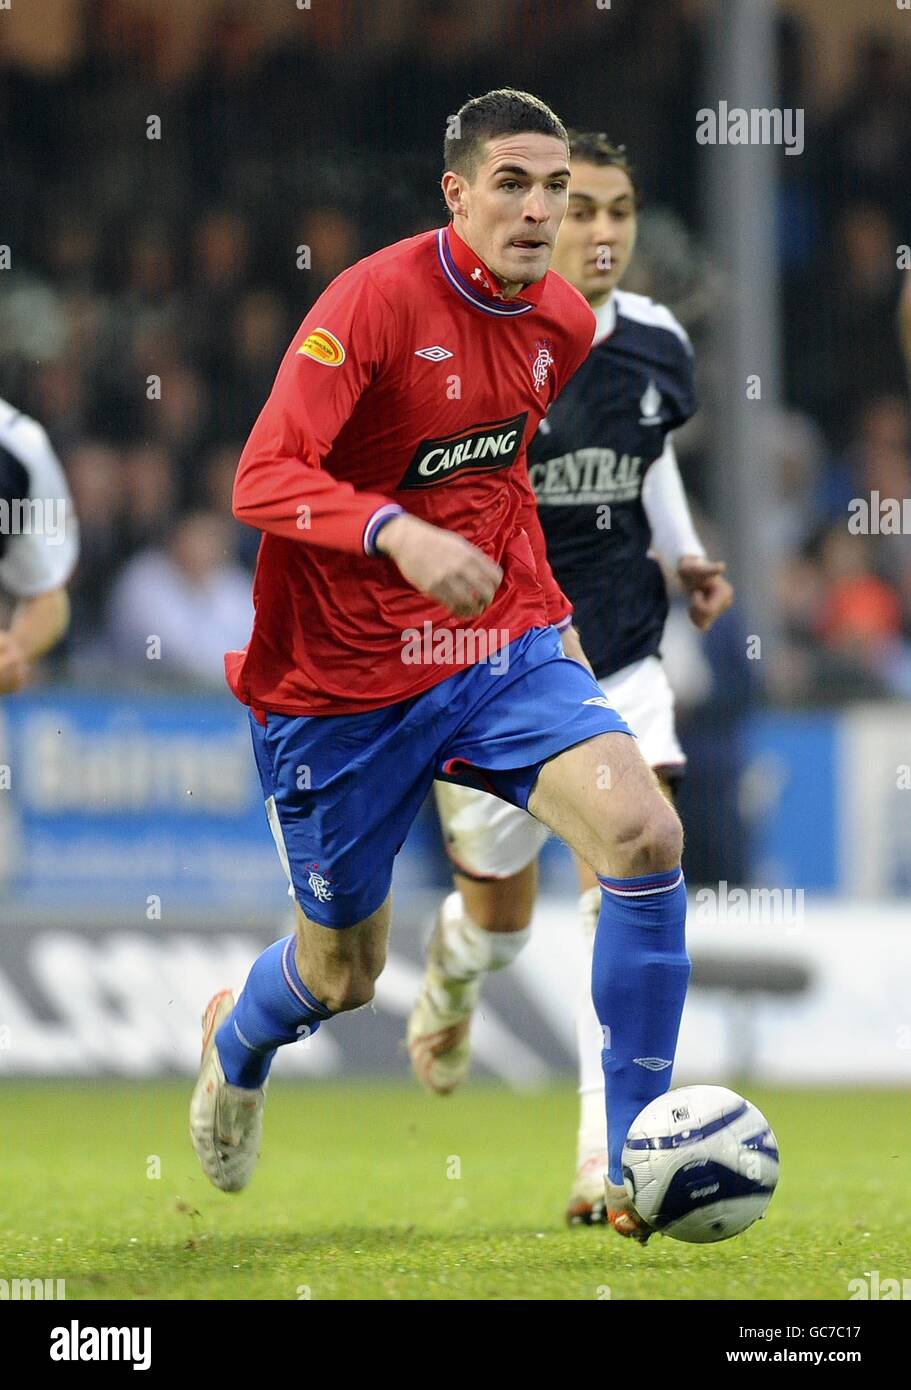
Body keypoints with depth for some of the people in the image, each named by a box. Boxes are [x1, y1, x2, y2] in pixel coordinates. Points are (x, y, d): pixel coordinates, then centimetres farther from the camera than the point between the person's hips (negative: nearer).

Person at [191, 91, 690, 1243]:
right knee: (343, 974, 11)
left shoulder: (563, 322, 2)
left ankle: (632, 1162, -13)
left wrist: (535, 604, 22)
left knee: (645, 836, -22)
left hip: (498, 651, 4)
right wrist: (399, 534, -41)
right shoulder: (374, 300, -18)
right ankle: (236, 1041, 50)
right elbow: (262, 480, -26)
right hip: (344, 679, -4)